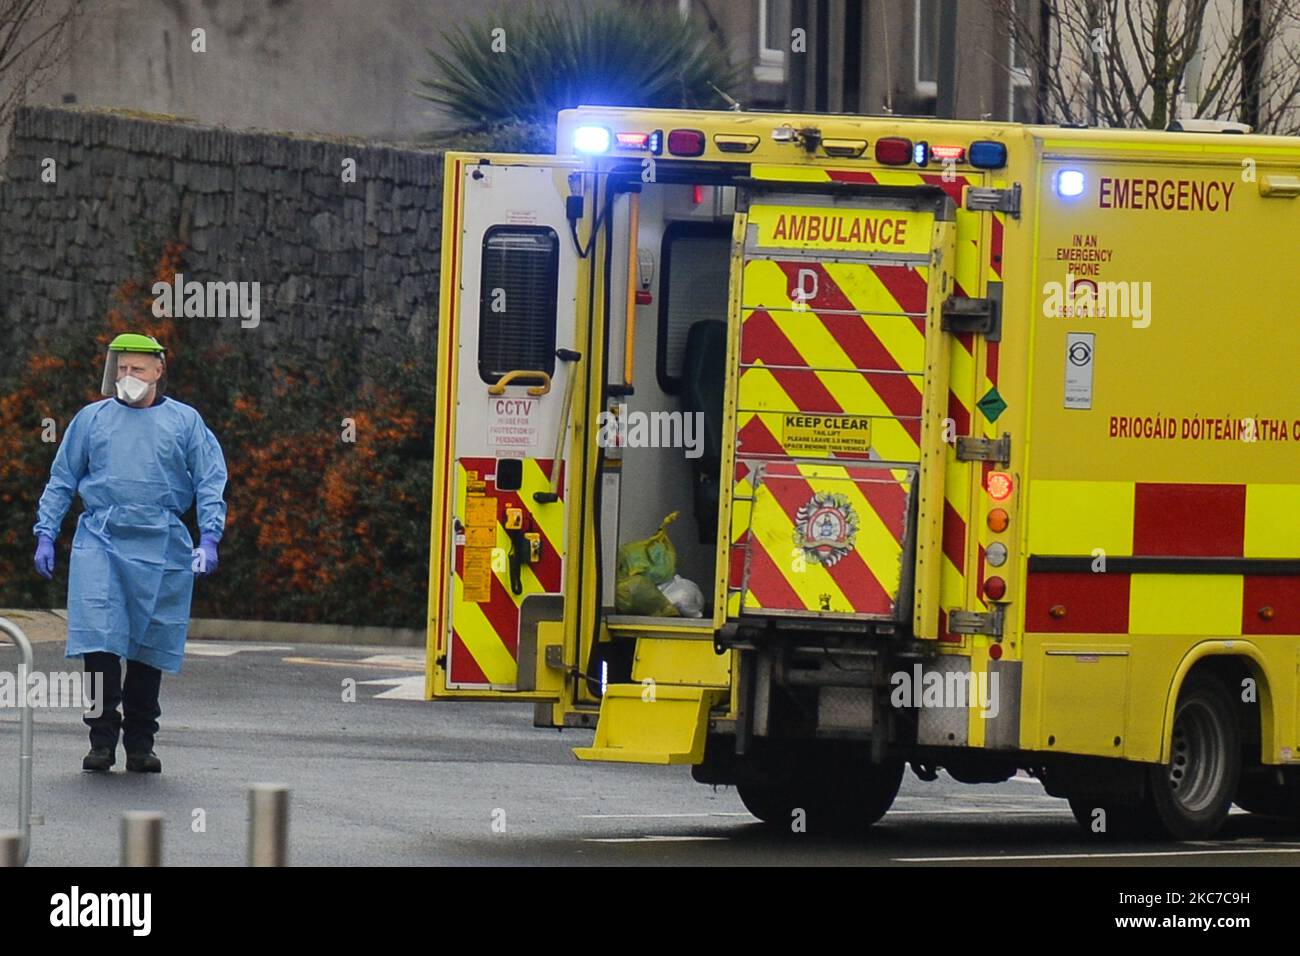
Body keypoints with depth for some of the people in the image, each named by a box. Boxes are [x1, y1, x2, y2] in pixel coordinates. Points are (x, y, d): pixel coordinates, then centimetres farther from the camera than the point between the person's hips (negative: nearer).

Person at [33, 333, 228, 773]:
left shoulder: (185, 422, 9)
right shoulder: (91, 419, 12)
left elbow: (210, 484, 6)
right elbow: (61, 480, 15)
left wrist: (209, 539, -7)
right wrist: (45, 534, 6)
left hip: (161, 547, 0)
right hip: (100, 541, 0)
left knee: (149, 648, 4)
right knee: (99, 641, -12)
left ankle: (140, 743, 12)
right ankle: (102, 739, -6)